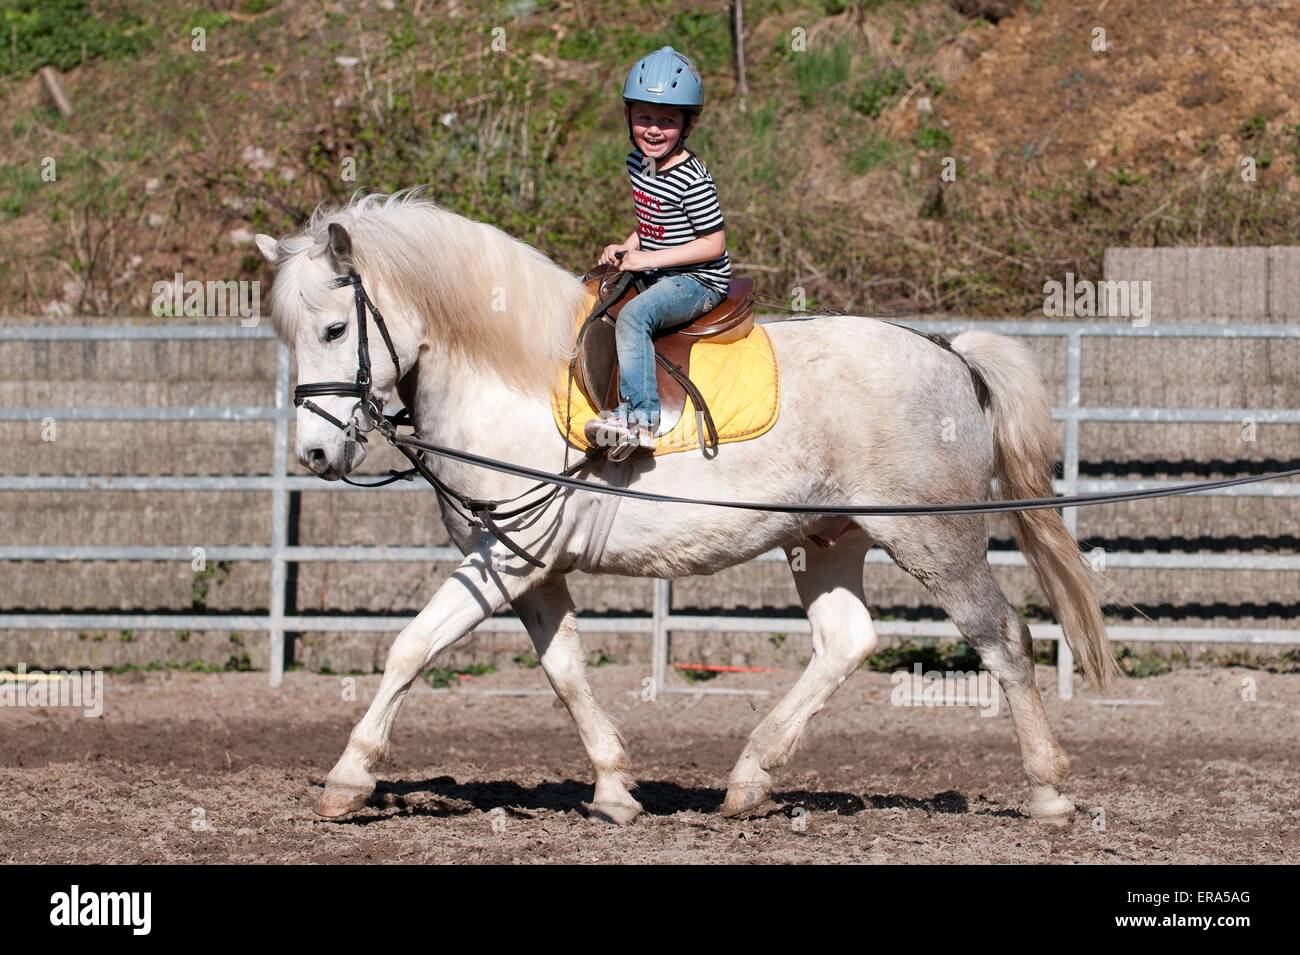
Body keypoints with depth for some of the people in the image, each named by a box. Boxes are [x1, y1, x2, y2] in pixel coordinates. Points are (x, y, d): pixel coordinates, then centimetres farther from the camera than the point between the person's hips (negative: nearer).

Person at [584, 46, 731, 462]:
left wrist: (651, 259, -22)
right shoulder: (638, 163, 6)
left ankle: (638, 418, -40)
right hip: (652, 273, 10)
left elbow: (714, 243, -19)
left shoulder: (692, 180, -21)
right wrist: (627, 247, 2)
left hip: (697, 281, -10)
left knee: (633, 315, -34)